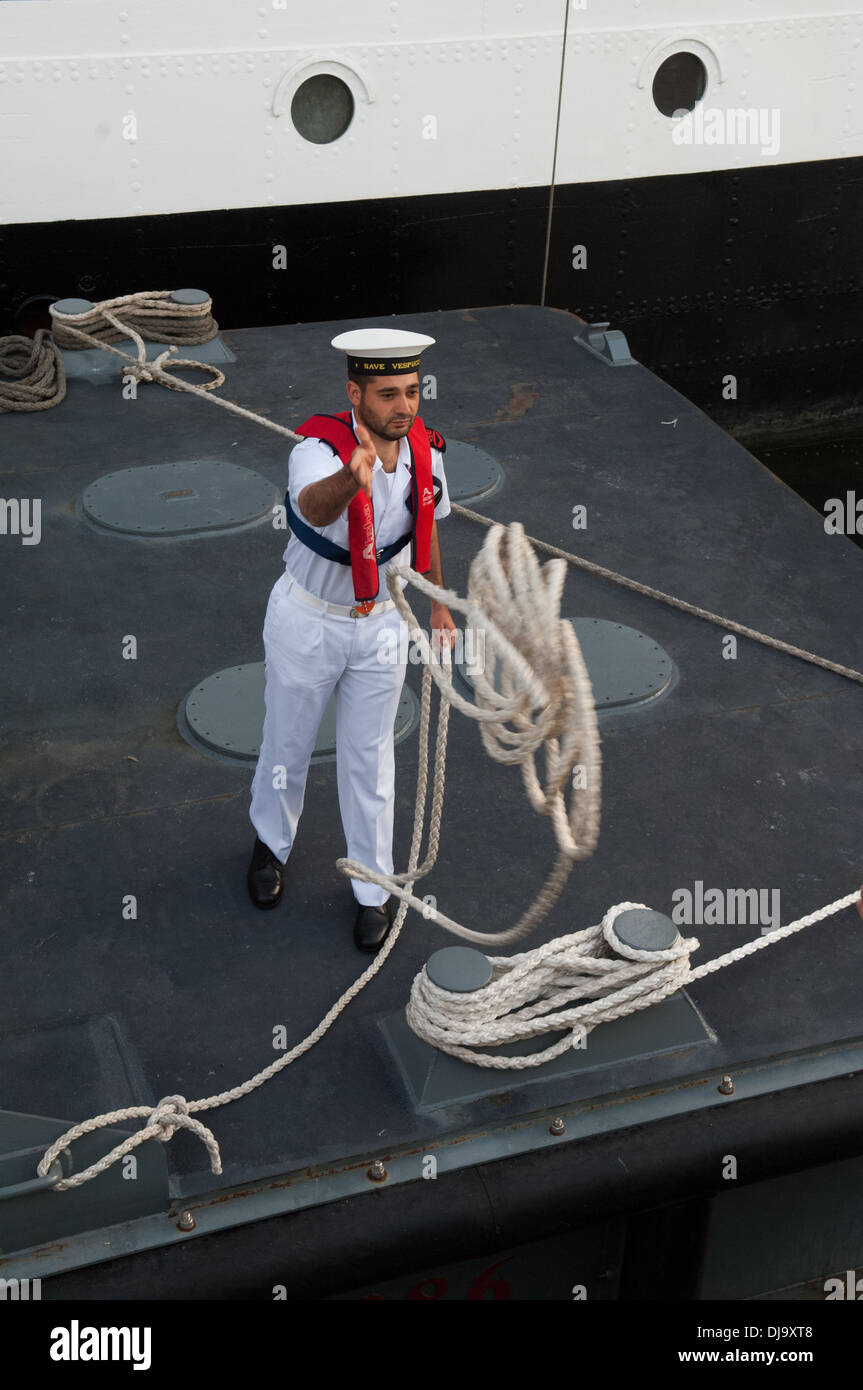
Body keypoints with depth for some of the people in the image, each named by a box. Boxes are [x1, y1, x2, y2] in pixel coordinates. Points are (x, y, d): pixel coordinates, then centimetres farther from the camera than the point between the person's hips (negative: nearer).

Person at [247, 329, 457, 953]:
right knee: (288, 744, 18)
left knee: (369, 758, 14)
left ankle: (374, 889, 30)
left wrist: (437, 603, 16)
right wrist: (353, 479, -79)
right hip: (307, 622, -3)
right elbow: (315, 507, -56)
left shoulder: (424, 451, -13)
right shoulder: (319, 450, -31)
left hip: (383, 623, 3)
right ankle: (272, 843, 47)